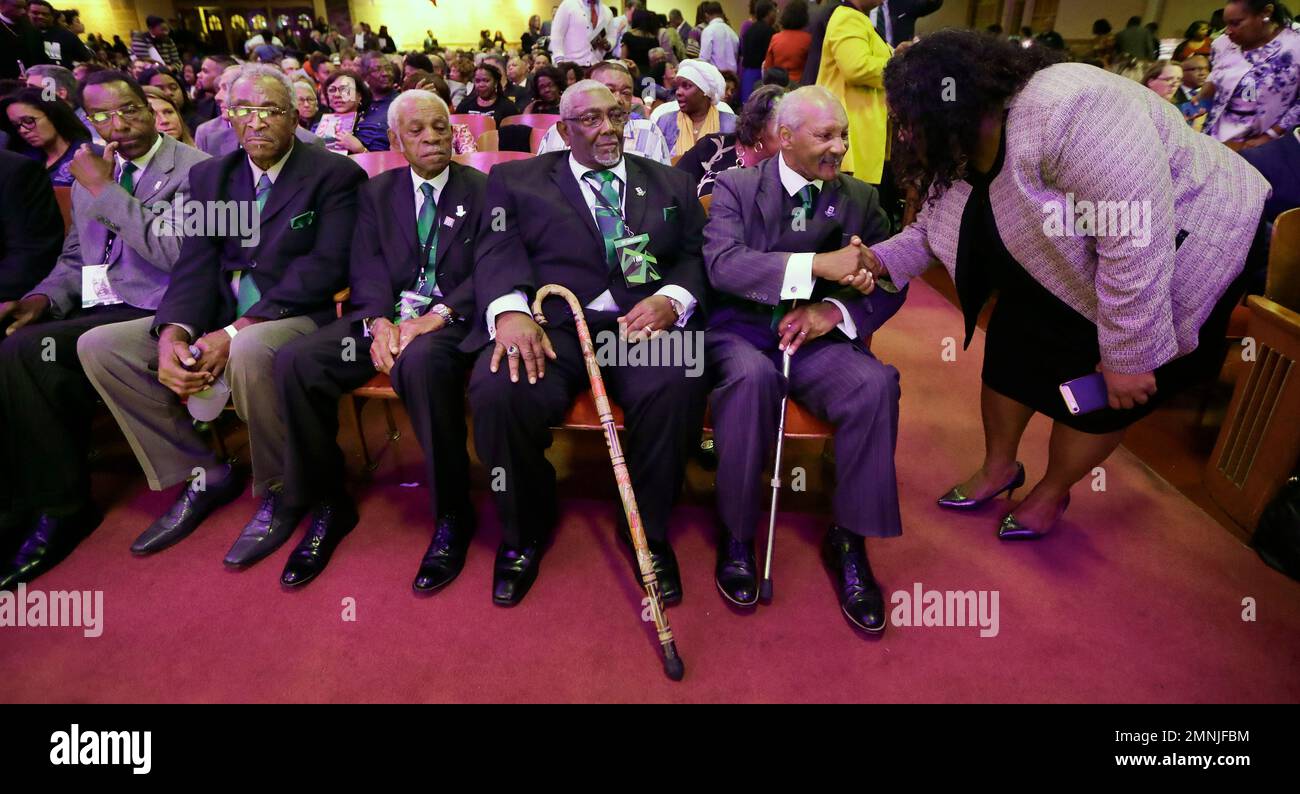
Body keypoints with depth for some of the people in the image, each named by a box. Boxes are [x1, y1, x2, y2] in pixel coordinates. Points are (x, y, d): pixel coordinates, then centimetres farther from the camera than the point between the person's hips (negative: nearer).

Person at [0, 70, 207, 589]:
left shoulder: (194, 170, -5)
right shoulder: (90, 173, 18)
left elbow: (179, 253, -19)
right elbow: (75, 259, 22)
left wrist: (105, 190, -14)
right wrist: (42, 298, 1)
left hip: (150, 312, -7)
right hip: (93, 310, 7)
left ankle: (61, 508, -10)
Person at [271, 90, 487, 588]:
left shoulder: (483, 191, 7)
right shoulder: (376, 193, 18)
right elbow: (366, 267, 7)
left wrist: (435, 317, -19)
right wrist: (380, 322, -14)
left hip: (450, 319, -4)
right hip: (386, 315, 4)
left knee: (422, 362, -39)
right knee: (294, 361, -21)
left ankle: (452, 515, -24)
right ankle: (327, 500, -5)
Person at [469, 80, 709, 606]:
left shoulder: (671, 183, 22)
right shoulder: (517, 179, 18)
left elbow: (696, 257, 12)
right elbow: (498, 253, 4)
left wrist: (671, 299, -11)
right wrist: (510, 311, -18)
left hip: (643, 322, 1)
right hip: (549, 325, 0)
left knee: (676, 386, -33)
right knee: (498, 391, -31)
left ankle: (648, 530, -6)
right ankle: (524, 532, -1)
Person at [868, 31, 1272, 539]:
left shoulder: (1069, 111, -36)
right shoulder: (959, 150, -8)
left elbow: (1137, 243, -36)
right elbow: (931, 231, 6)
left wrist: (1129, 356, -30)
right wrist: (878, 261, -13)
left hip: (1185, 255, -8)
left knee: (1096, 392, 0)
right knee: (1011, 354, 10)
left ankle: (1053, 493, 26)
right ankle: (999, 467, 33)